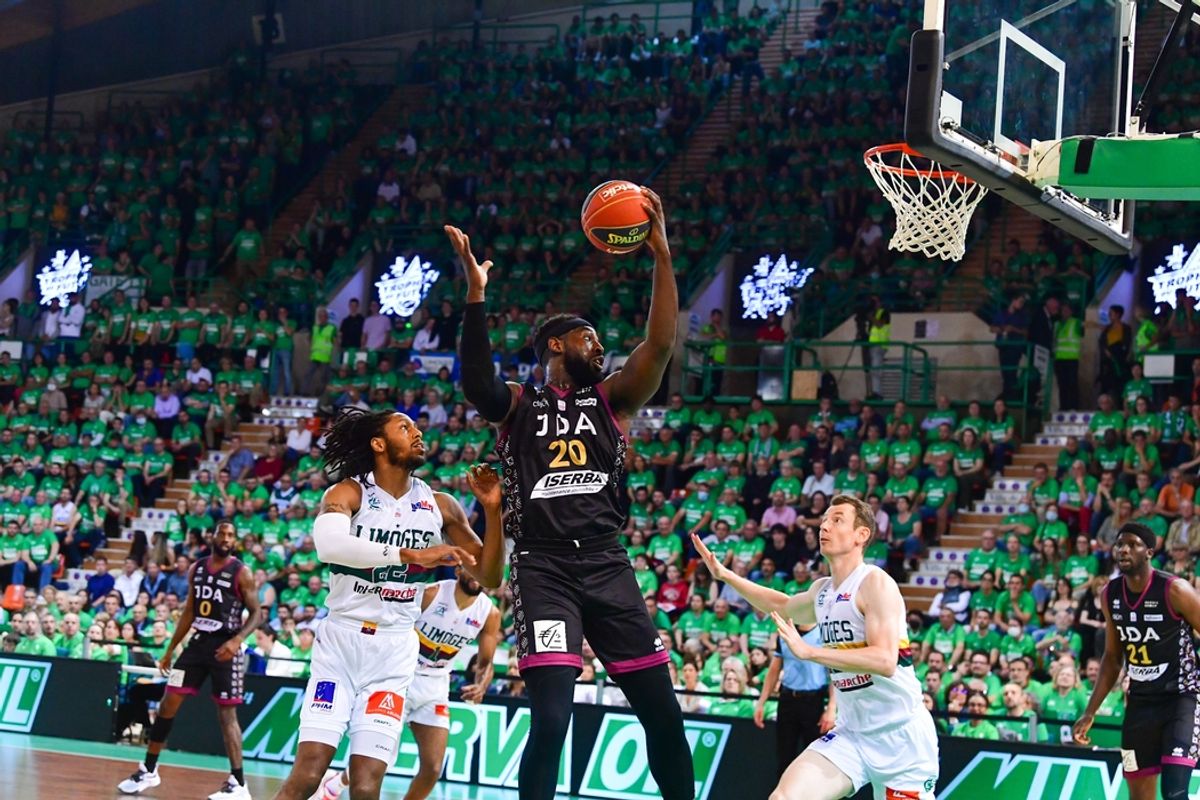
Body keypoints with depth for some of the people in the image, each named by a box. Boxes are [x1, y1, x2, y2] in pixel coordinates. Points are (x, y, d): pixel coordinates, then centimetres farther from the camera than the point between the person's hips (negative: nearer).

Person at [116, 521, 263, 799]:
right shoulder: (197, 569, 9)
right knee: (168, 703, 4)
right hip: (199, 641, 5)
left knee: (227, 713, -7)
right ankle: (149, 770, 15)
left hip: (225, 646, -5)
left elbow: (256, 614, -8)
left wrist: (237, 640, -25)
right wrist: (170, 650, 15)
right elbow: (189, 612, 16)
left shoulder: (241, 573, -7)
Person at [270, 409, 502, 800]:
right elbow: (328, 543, -30)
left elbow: (490, 578, 8)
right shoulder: (348, 492, -7)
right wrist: (411, 554, -36)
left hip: (394, 654, 3)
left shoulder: (439, 506, 5)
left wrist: (492, 509, -6)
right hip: (340, 641, -3)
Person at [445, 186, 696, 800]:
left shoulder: (610, 399, 14)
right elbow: (476, 382, -16)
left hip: (607, 565, 4)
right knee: (551, 718, -17)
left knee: (662, 711, 6)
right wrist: (475, 293, -25)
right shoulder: (517, 405, 7)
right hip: (544, 569, -4)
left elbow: (660, 344, -1)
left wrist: (661, 256, -11)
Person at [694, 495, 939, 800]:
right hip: (851, 734, 7)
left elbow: (885, 661, -27)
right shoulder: (822, 590, 10)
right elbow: (783, 606, 34)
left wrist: (808, 651, -31)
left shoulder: (875, 583, -15)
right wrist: (725, 575, 26)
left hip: (900, 736, -7)